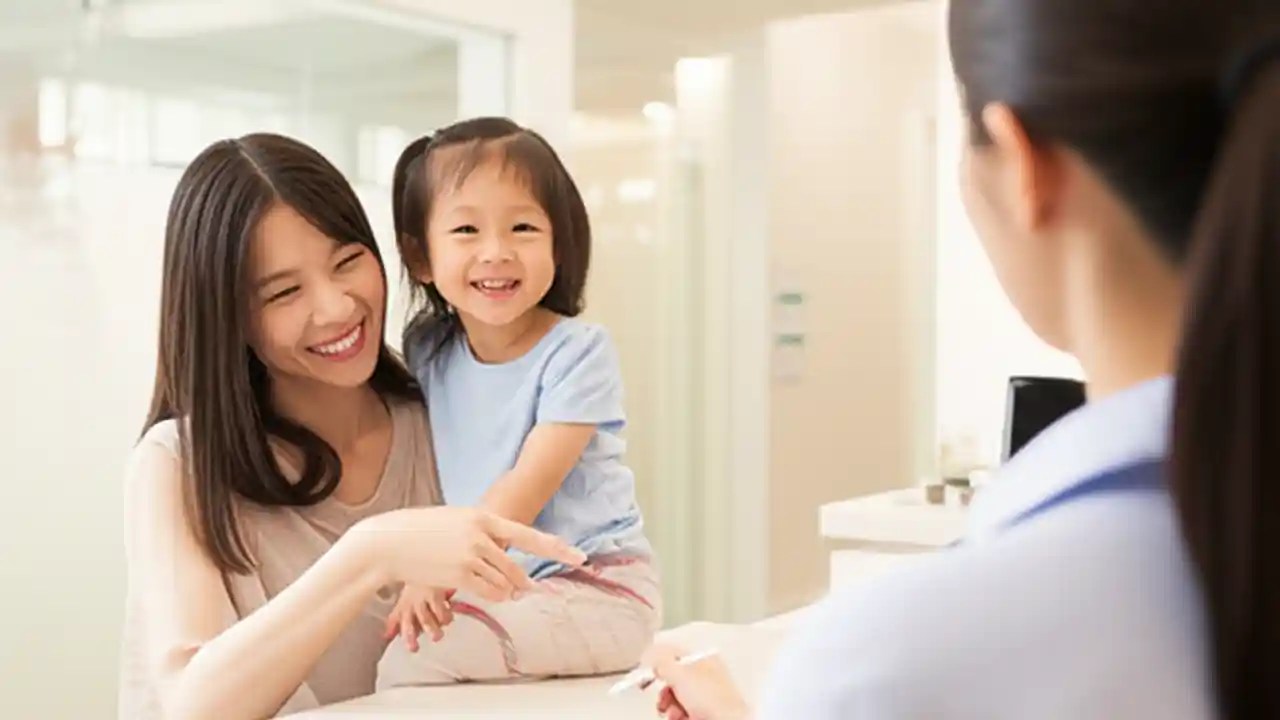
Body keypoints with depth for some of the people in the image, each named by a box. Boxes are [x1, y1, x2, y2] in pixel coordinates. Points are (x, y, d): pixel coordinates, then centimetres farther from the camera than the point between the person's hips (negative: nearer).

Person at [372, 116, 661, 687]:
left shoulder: (577, 353, -14)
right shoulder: (428, 351, 3)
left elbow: (530, 483, -20)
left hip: (596, 589, -7)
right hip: (500, 589, 7)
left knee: (413, 661, -18)